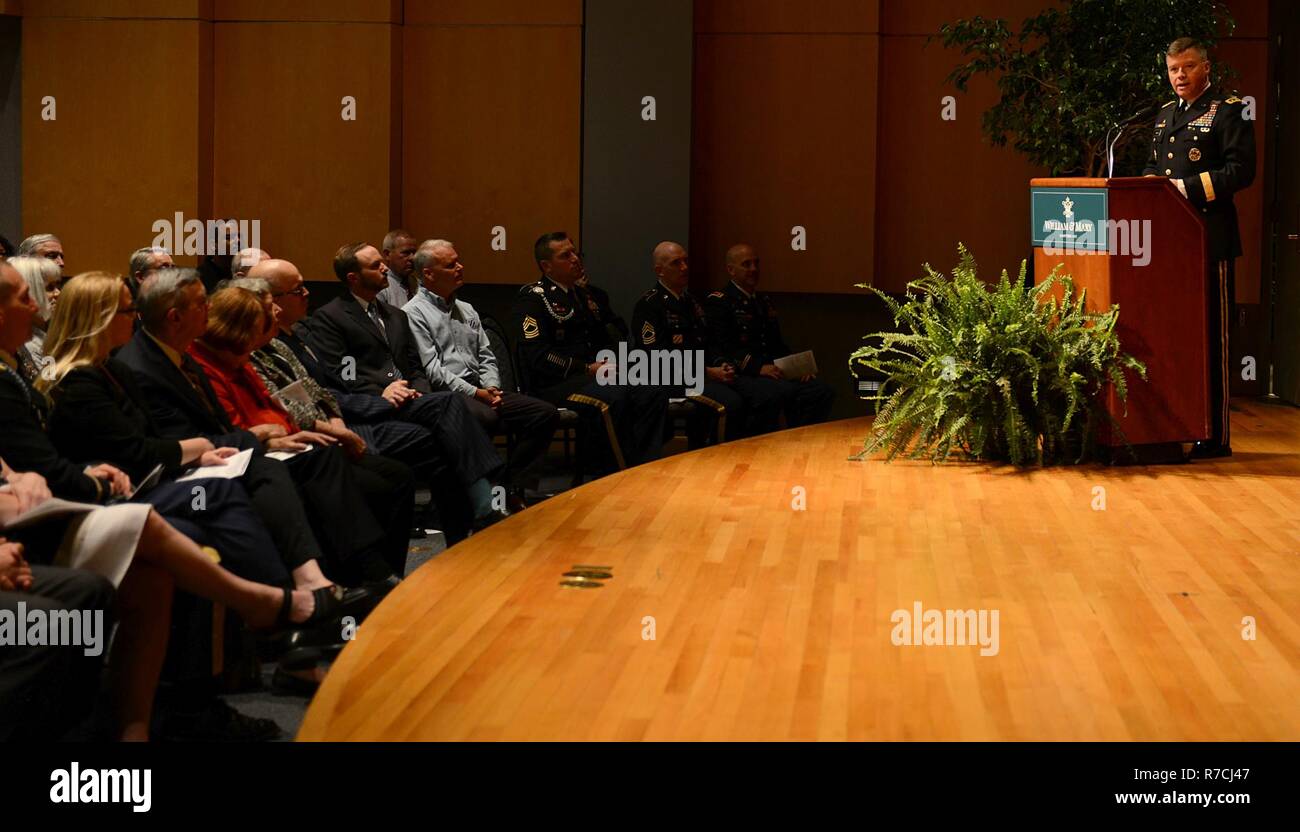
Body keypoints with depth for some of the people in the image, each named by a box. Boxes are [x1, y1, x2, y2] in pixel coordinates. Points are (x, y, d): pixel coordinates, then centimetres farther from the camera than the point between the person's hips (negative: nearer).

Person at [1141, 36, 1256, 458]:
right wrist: (1151, 183, 3)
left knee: (1211, 336, -3)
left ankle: (1216, 436, 1)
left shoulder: (1228, 110, -3)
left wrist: (1186, 187, -18)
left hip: (1209, 238, -7)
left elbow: (1241, 170, -12)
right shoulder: (1166, 113, 19)